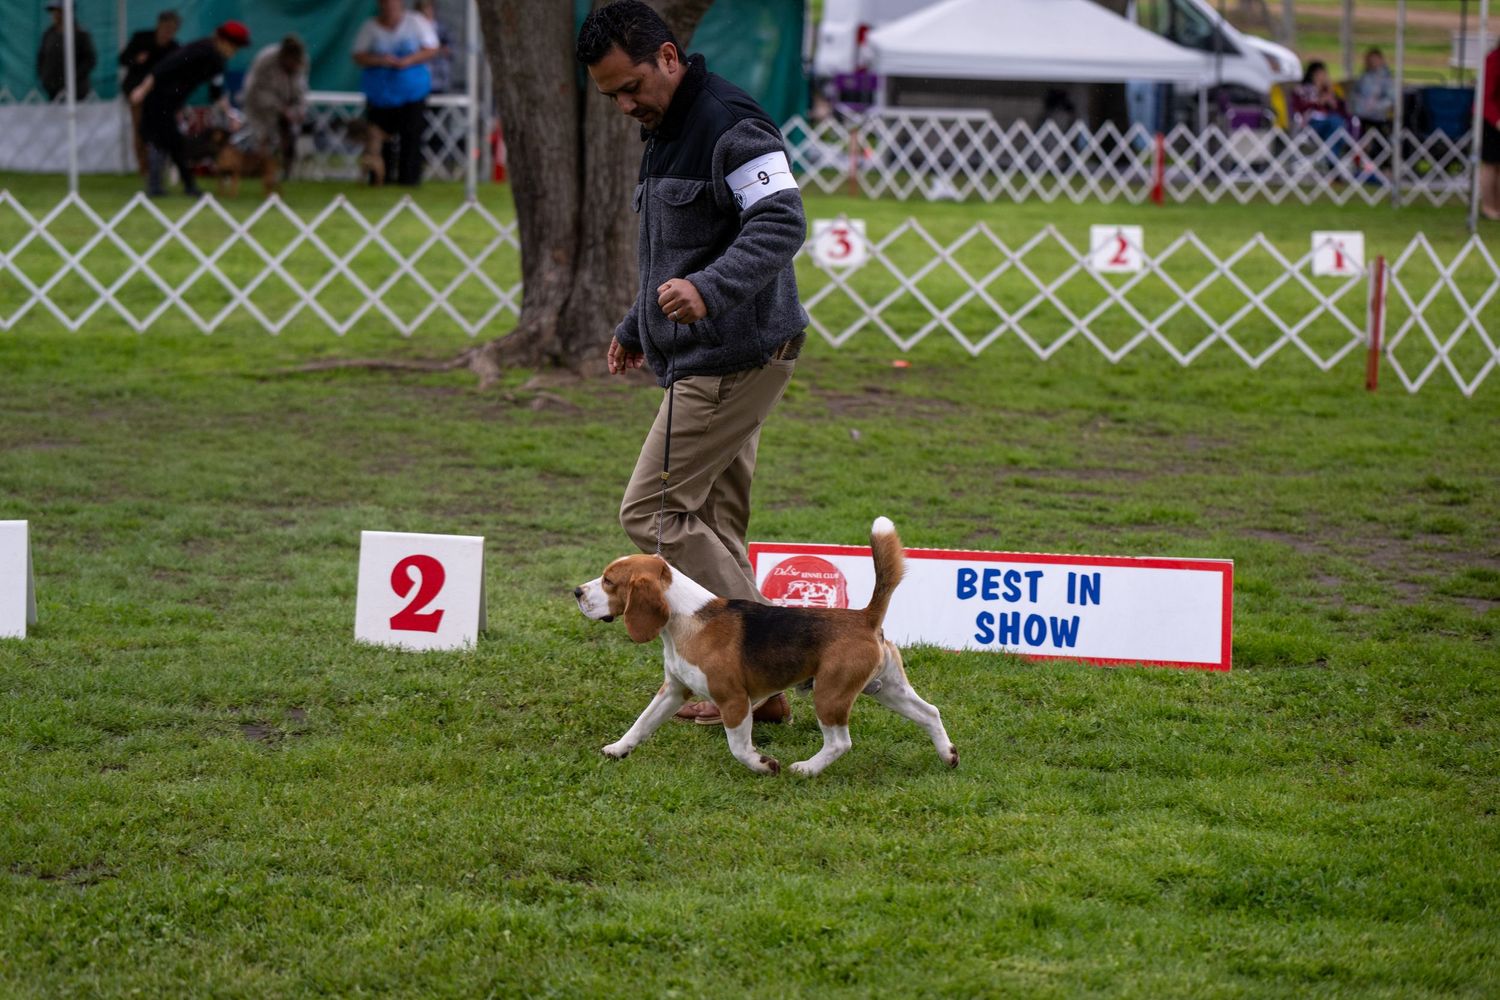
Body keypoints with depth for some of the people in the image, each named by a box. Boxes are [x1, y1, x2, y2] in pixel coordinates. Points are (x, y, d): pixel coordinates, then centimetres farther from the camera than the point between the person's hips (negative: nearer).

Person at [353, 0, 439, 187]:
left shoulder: (416, 22, 2)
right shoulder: (370, 27, 4)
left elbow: (431, 50, 1)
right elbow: (358, 56, 2)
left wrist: (408, 61, -14)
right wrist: (379, 60, -16)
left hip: (412, 92, -1)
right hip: (380, 92, 1)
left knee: (411, 135, -7)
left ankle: (409, 177, -3)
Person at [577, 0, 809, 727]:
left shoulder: (728, 123, -16)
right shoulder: (663, 129, 18)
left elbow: (781, 224, -26)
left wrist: (709, 290, -38)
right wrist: (636, 328, 32)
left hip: (731, 359, -11)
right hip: (709, 359, 11)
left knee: (653, 512, -9)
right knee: (715, 524, 11)